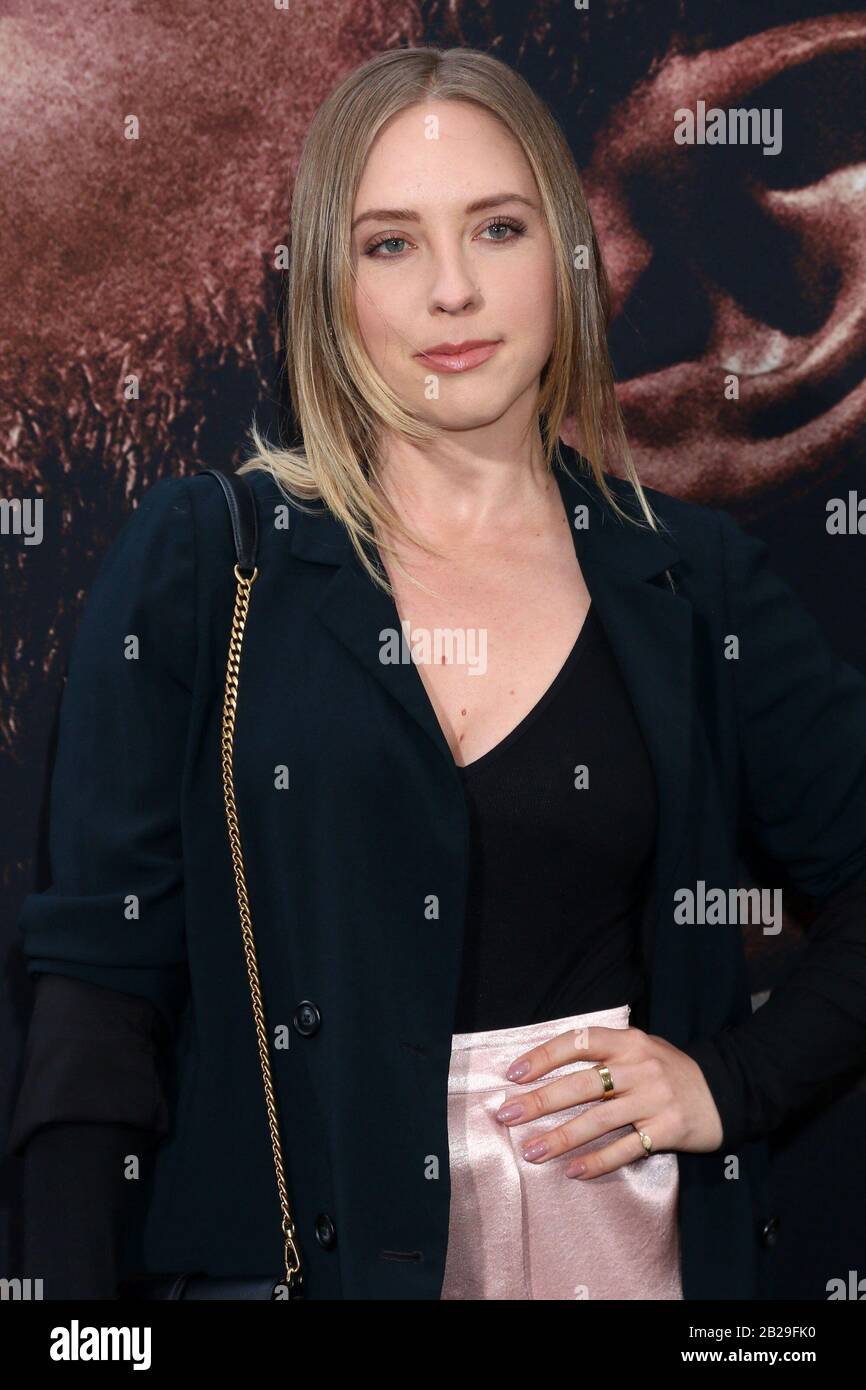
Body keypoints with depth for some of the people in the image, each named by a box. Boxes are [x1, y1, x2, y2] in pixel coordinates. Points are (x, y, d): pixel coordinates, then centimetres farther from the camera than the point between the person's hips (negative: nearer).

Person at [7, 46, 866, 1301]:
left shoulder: (688, 583, 1)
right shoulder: (204, 560, -4)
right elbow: (103, 972, -6)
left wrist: (735, 1084, -6)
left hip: (625, 1227, 2)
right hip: (295, 1237, -2)